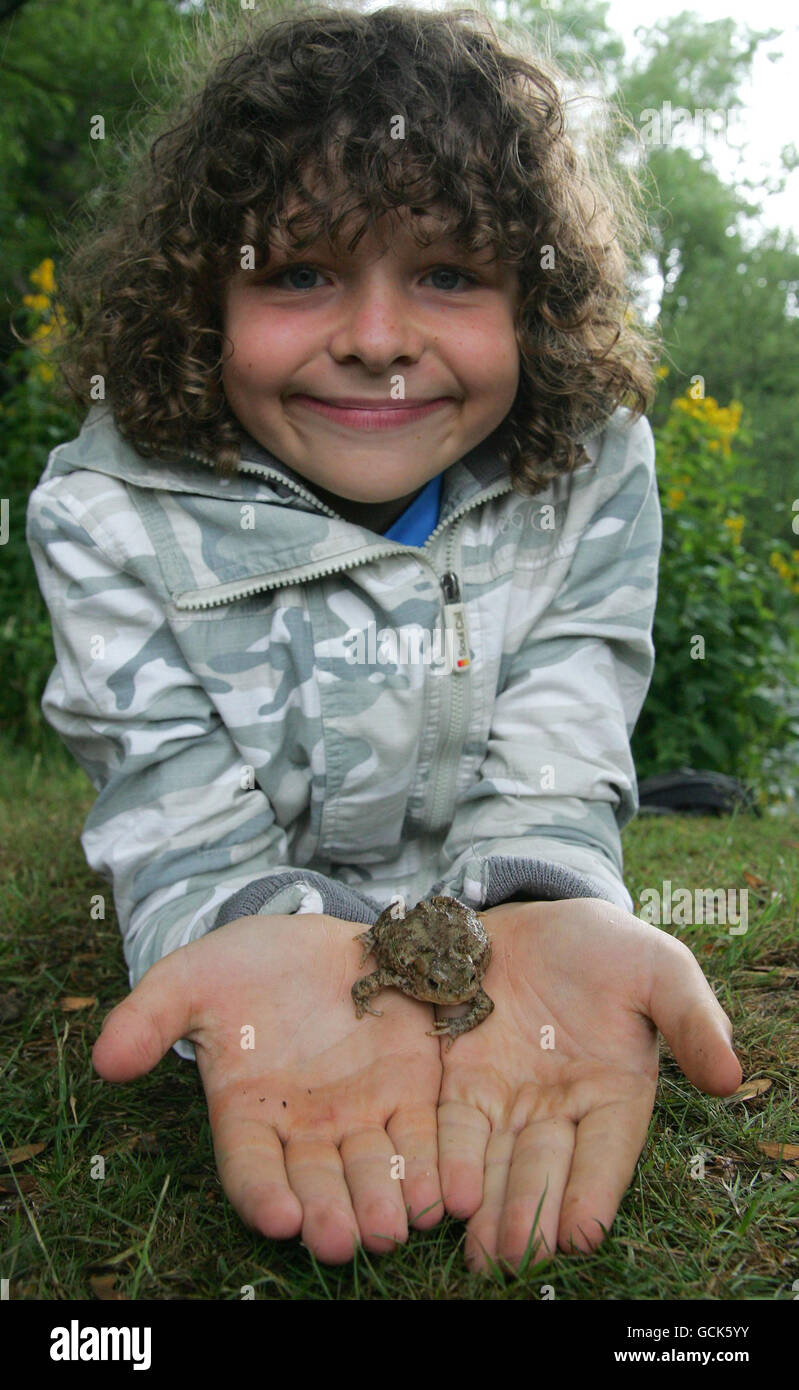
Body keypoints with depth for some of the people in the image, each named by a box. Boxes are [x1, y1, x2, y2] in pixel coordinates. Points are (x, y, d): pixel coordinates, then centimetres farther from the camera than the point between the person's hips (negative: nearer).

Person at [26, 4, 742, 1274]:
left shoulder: (596, 470, -18)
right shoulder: (112, 514, -23)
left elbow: (554, 772, -23)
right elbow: (185, 824, -26)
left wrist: (544, 921, -47)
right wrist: (271, 941, -51)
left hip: (491, 938, 2)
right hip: (256, 928, -1)